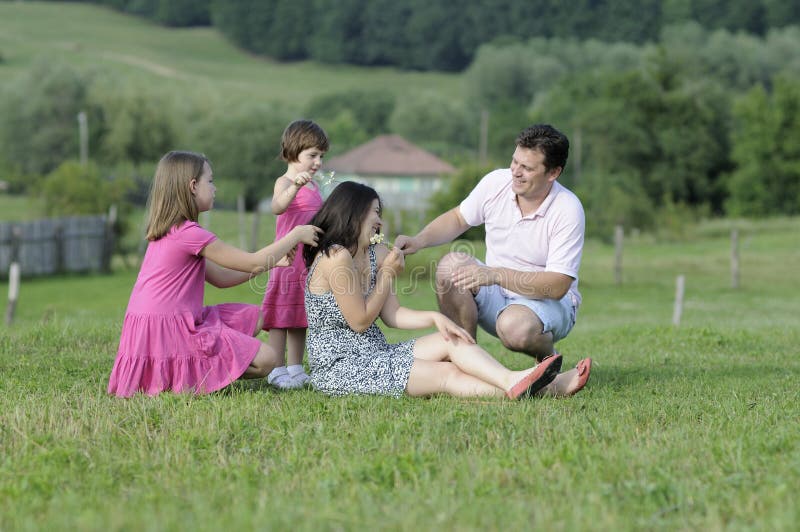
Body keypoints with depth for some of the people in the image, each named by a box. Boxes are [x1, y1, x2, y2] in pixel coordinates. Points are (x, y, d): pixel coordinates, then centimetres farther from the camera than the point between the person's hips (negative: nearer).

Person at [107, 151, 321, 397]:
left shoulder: (169, 231, 16)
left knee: (252, 317, 20)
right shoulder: (188, 233, -15)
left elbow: (220, 277, 19)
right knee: (266, 360, -12)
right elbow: (254, 264, -10)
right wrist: (296, 235, 2)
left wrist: (274, 262, 15)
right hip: (168, 331, -10)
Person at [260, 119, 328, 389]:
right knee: (282, 314, -5)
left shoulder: (313, 186, 17)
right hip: (288, 260, -8)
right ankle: (277, 370, -3)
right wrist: (295, 185, -47)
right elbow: (278, 207, -33)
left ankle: (295, 368, 19)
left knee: (300, 316, 12)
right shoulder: (285, 182, -8)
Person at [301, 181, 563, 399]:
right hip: (341, 367, -9)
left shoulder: (374, 254, 13)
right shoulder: (336, 257, -16)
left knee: (451, 340, -8)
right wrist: (388, 274, -5)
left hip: (374, 355, 9)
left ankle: (512, 381, -29)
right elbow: (360, 321, -13)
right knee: (446, 375, -18)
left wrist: (435, 318, -5)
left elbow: (393, 315, 11)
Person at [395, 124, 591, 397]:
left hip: (550, 303, -5)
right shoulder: (496, 183, -7)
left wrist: (497, 275, -35)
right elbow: (458, 219, 13)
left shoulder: (567, 210, -20)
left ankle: (548, 356, -1)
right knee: (452, 263, -24)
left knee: (515, 326, -39)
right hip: (495, 297, 5)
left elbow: (557, 287, -25)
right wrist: (419, 240, -7)